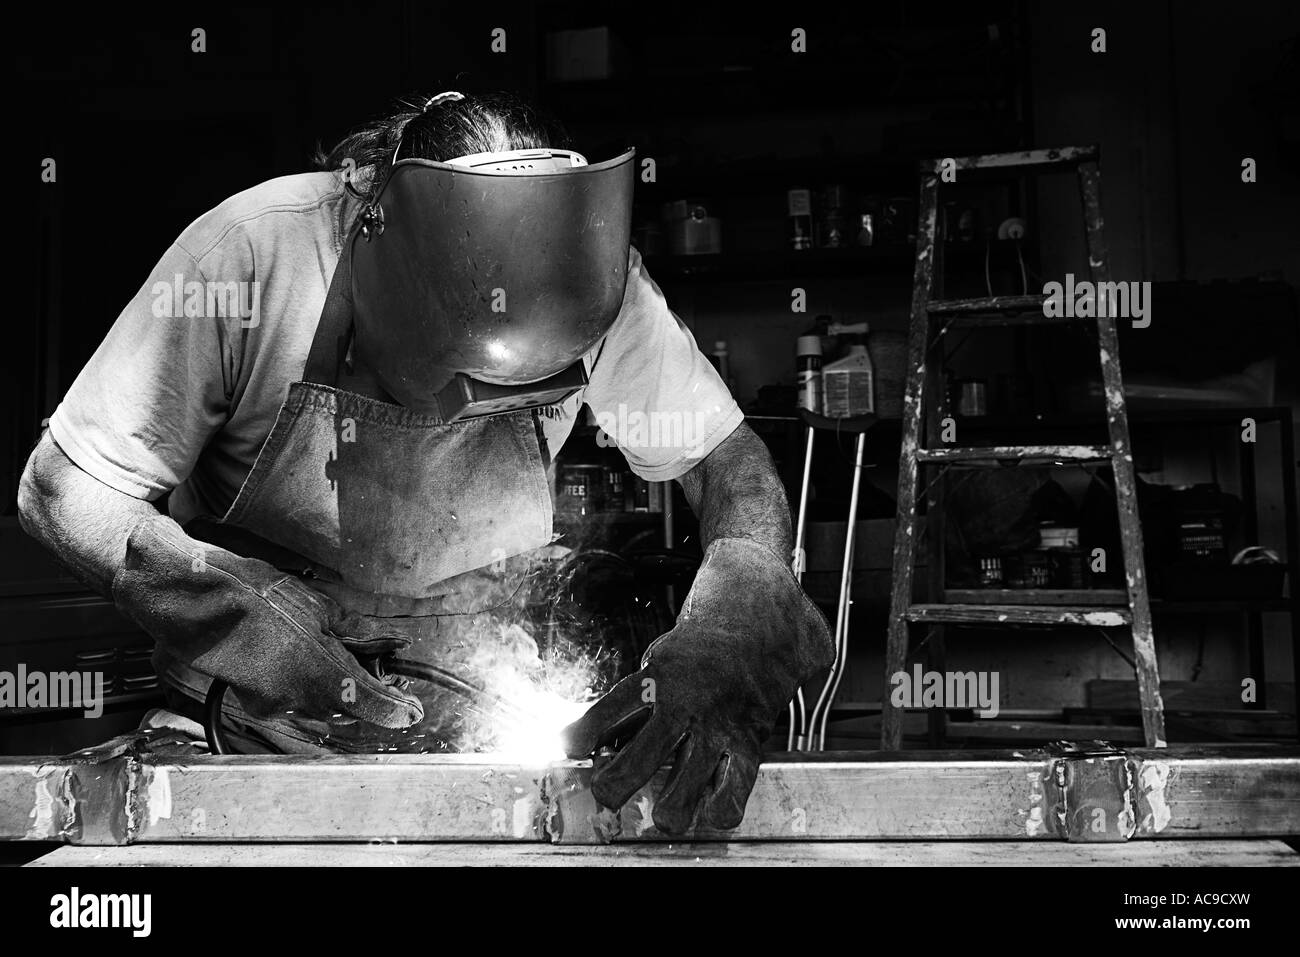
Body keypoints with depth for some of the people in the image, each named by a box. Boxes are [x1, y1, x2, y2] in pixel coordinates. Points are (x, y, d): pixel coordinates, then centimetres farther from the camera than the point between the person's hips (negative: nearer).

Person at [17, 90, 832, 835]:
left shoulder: (597, 277, -18)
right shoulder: (253, 253, -24)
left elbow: (731, 461, -8)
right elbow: (65, 487, -15)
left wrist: (730, 633, -28)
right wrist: (231, 606, -31)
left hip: (479, 675, 2)